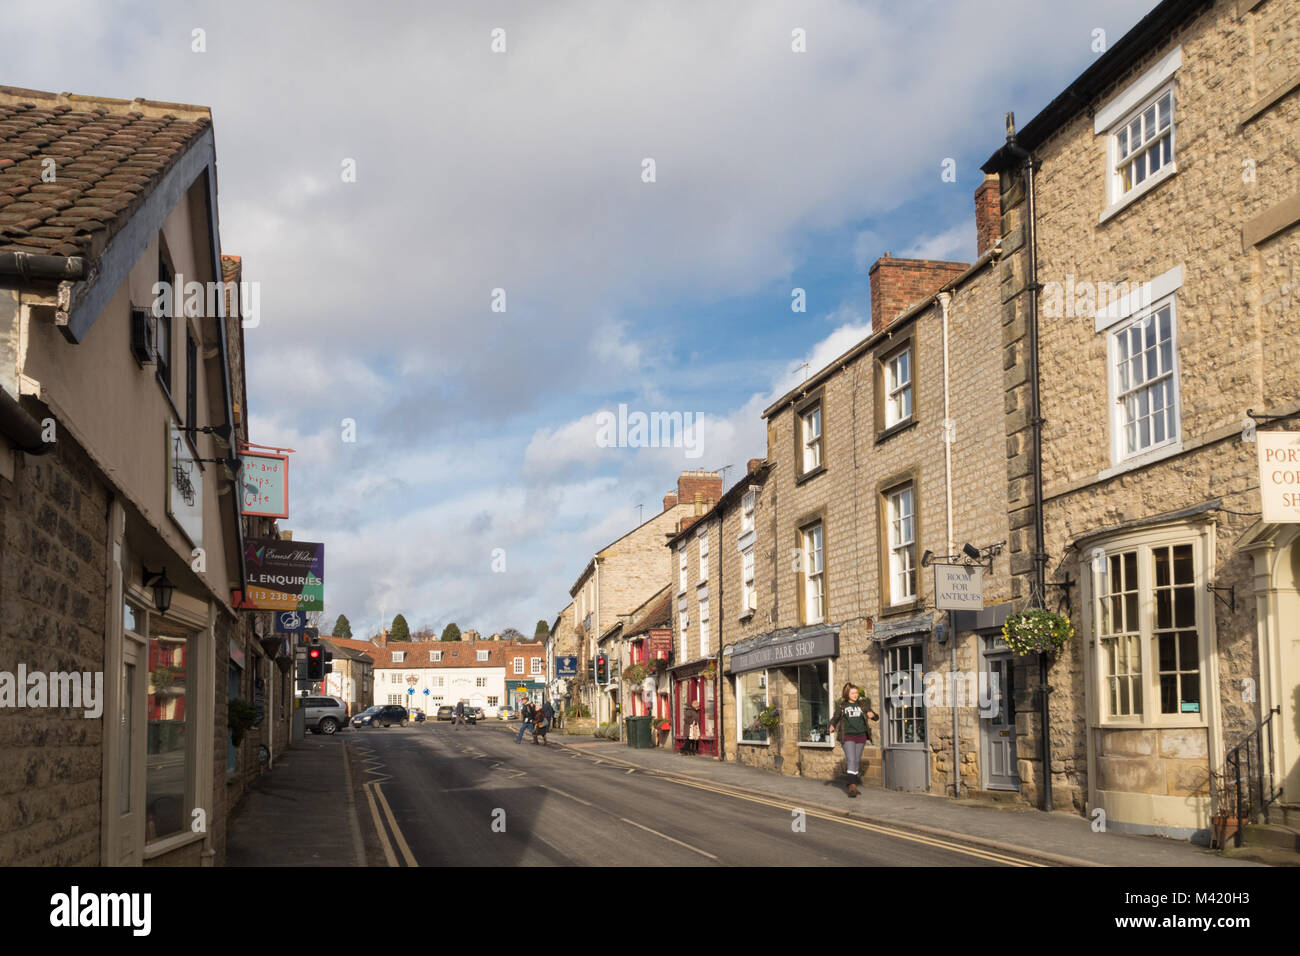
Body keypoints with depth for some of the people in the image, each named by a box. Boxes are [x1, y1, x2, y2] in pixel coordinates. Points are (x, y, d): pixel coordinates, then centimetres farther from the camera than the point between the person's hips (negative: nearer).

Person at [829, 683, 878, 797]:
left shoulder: (863, 704, 8)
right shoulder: (841, 705, 4)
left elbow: (876, 717, 11)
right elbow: (835, 718, 13)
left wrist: (872, 714, -12)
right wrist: (832, 726, -8)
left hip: (861, 736, 3)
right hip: (847, 736, -3)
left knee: (857, 761, 10)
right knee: (851, 760, -15)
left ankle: (853, 784, 22)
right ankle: (852, 786, -20)